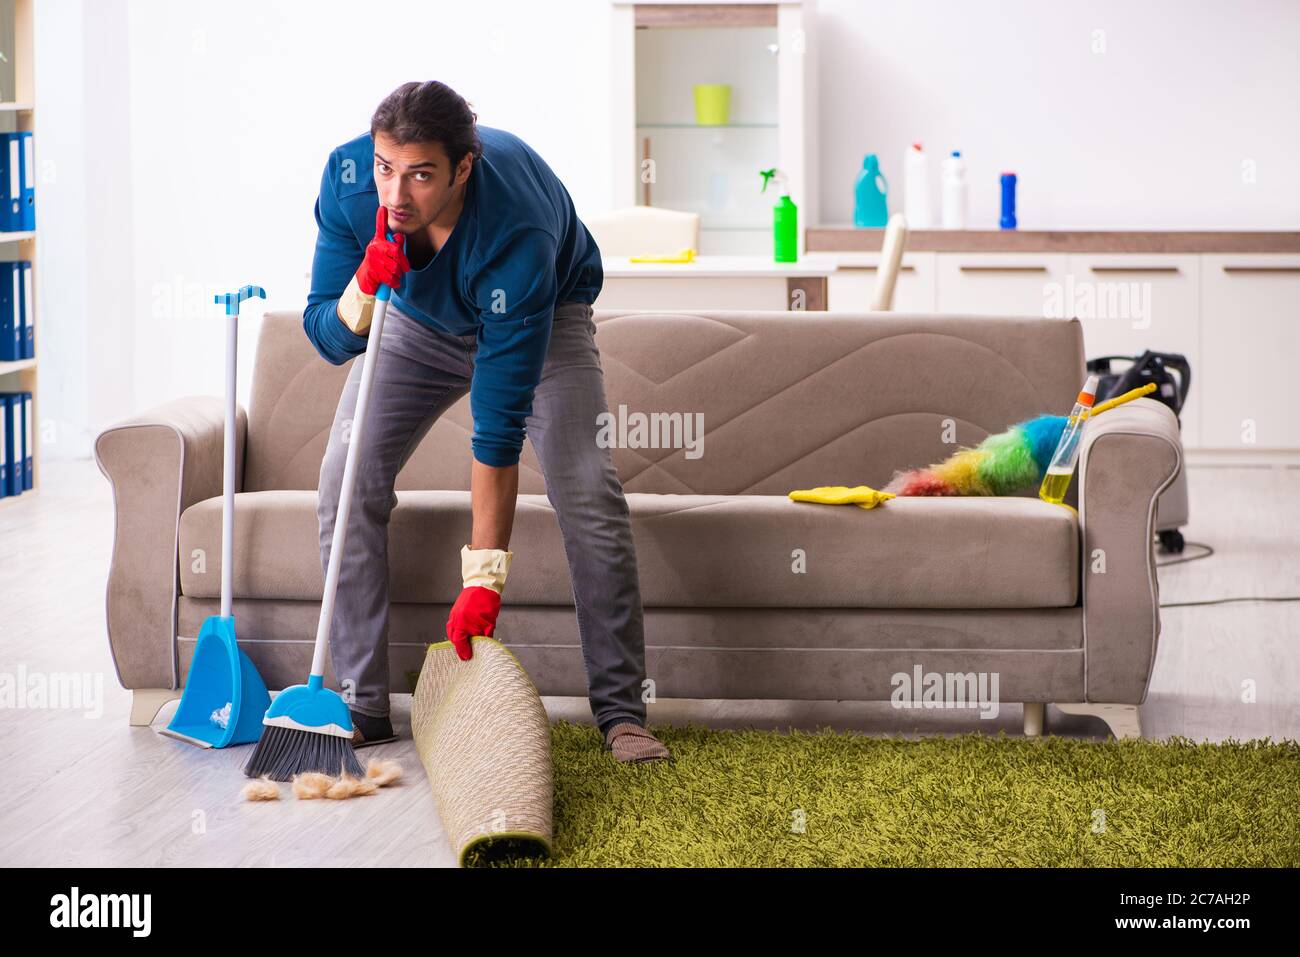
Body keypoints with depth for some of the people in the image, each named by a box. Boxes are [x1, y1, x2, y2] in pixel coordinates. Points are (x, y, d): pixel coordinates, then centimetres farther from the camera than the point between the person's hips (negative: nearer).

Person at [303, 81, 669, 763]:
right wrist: (366, 284, -47)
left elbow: (499, 430, -42)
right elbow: (327, 338, -23)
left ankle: (621, 712, -12)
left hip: (543, 315, -4)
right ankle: (362, 707, -5)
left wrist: (482, 580, -43)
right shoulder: (348, 176, -32)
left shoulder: (515, 233, -44)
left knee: (588, 493, -20)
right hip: (420, 320, 4)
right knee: (347, 483, -12)